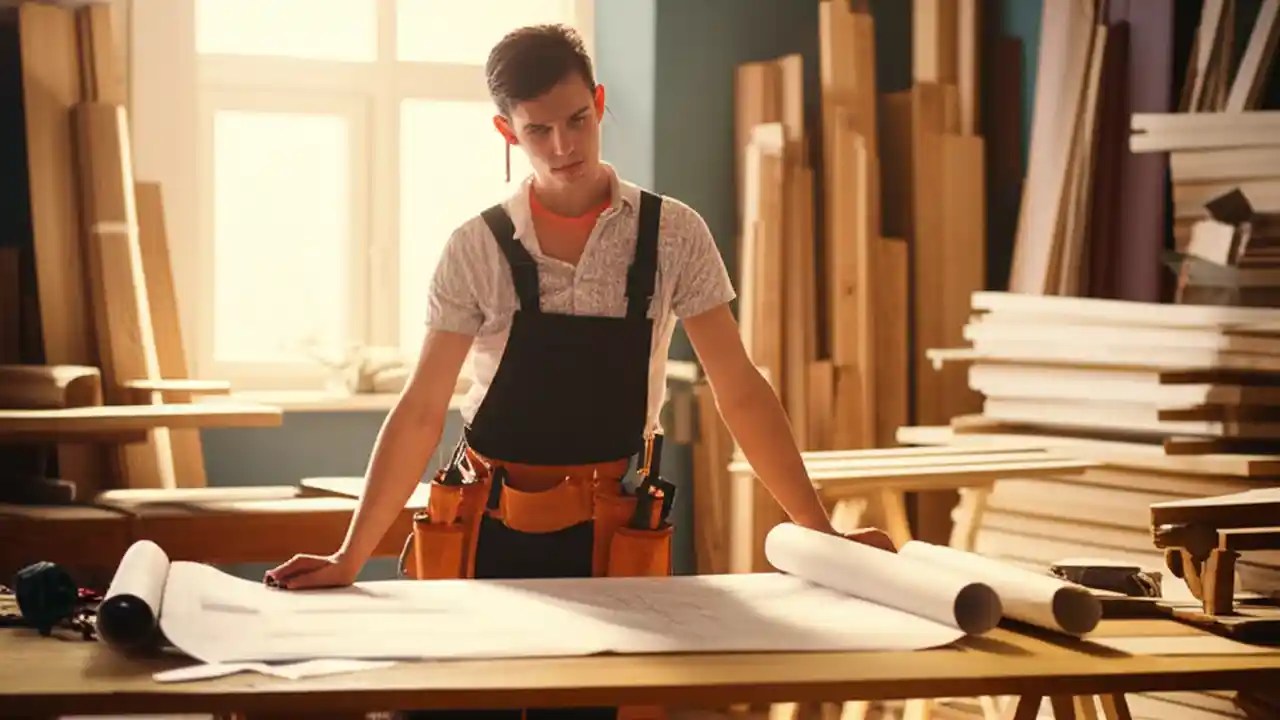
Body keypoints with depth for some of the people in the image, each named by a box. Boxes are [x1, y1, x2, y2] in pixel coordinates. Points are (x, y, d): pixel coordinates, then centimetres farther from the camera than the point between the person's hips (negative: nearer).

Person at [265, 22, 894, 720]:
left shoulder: (672, 235, -5)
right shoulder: (477, 249, -6)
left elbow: (739, 393, -3)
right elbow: (421, 410, -6)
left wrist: (820, 532, -9)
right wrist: (350, 559, -13)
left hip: (610, 532, 0)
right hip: (491, 530, 0)